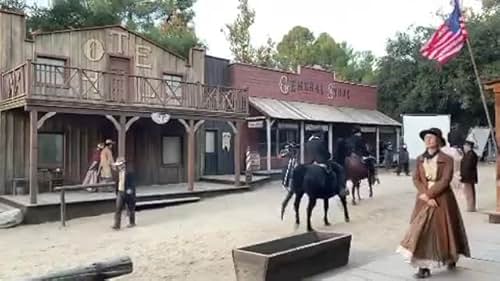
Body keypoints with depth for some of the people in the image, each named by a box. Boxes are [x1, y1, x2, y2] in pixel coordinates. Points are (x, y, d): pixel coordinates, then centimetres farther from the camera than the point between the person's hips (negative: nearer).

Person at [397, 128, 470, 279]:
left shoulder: (446, 159, -6)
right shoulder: (420, 159, 6)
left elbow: (445, 181, -14)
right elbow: (416, 179, -1)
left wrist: (429, 194, -18)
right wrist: (426, 196, -14)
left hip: (442, 200, -3)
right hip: (424, 199, 3)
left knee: (444, 229, 8)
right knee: (422, 231, -3)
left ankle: (451, 258, 37)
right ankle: (424, 267, 2)